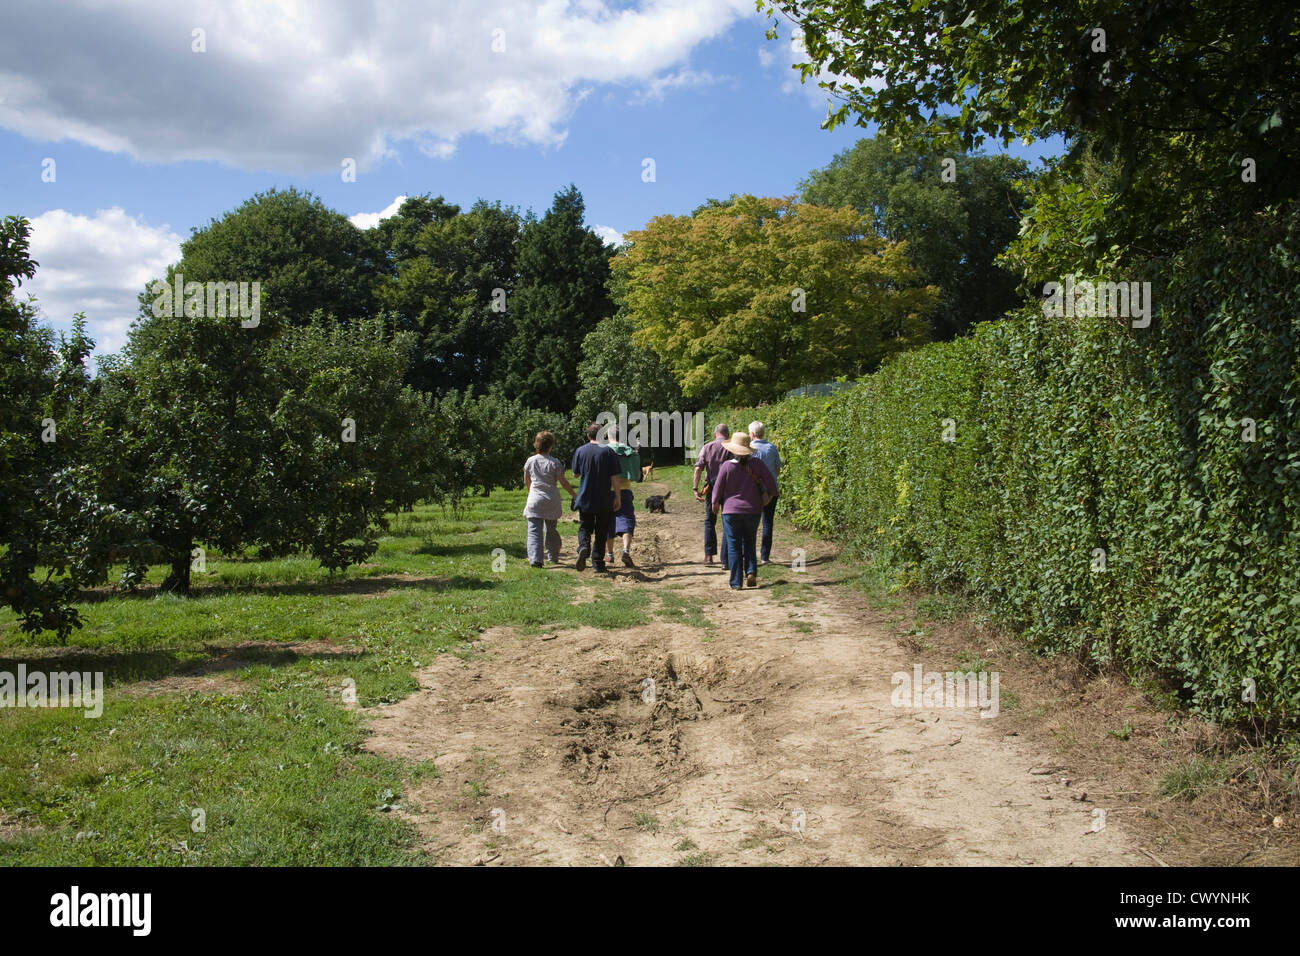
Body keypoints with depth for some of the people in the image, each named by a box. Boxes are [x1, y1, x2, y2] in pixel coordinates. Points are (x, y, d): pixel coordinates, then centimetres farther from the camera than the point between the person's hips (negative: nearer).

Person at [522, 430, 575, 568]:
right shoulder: (554, 462, -6)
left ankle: (535, 559, -19)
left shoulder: (530, 461, 2)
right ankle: (553, 556, 29)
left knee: (534, 531, -3)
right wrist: (574, 495, 11)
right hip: (551, 501, 0)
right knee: (551, 529, 17)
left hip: (535, 500, 0)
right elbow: (563, 482, -2)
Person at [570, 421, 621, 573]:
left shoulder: (580, 451, -2)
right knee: (601, 532, 10)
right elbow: (614, 477, -7)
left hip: (585, 499, 1)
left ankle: (583, 548, -18)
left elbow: (575, 473, 10)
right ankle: (598, 562, 13)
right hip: (605, 500, -1)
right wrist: (617, 496, 0)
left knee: (584, 528, 11)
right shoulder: (608, 451, -7)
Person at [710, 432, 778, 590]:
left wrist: (715, 503, 14)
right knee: (749, 543, 19)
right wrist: (771, 494, 20)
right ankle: (751, 571, -2)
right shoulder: (757, 465, -6)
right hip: (752, 511, 2)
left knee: (734, 546, 5)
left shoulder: (726, 466, -12)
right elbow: (771, 483, -2)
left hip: (731, 511, -2)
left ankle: (736, 583, 4)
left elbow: (718, 488, -4)